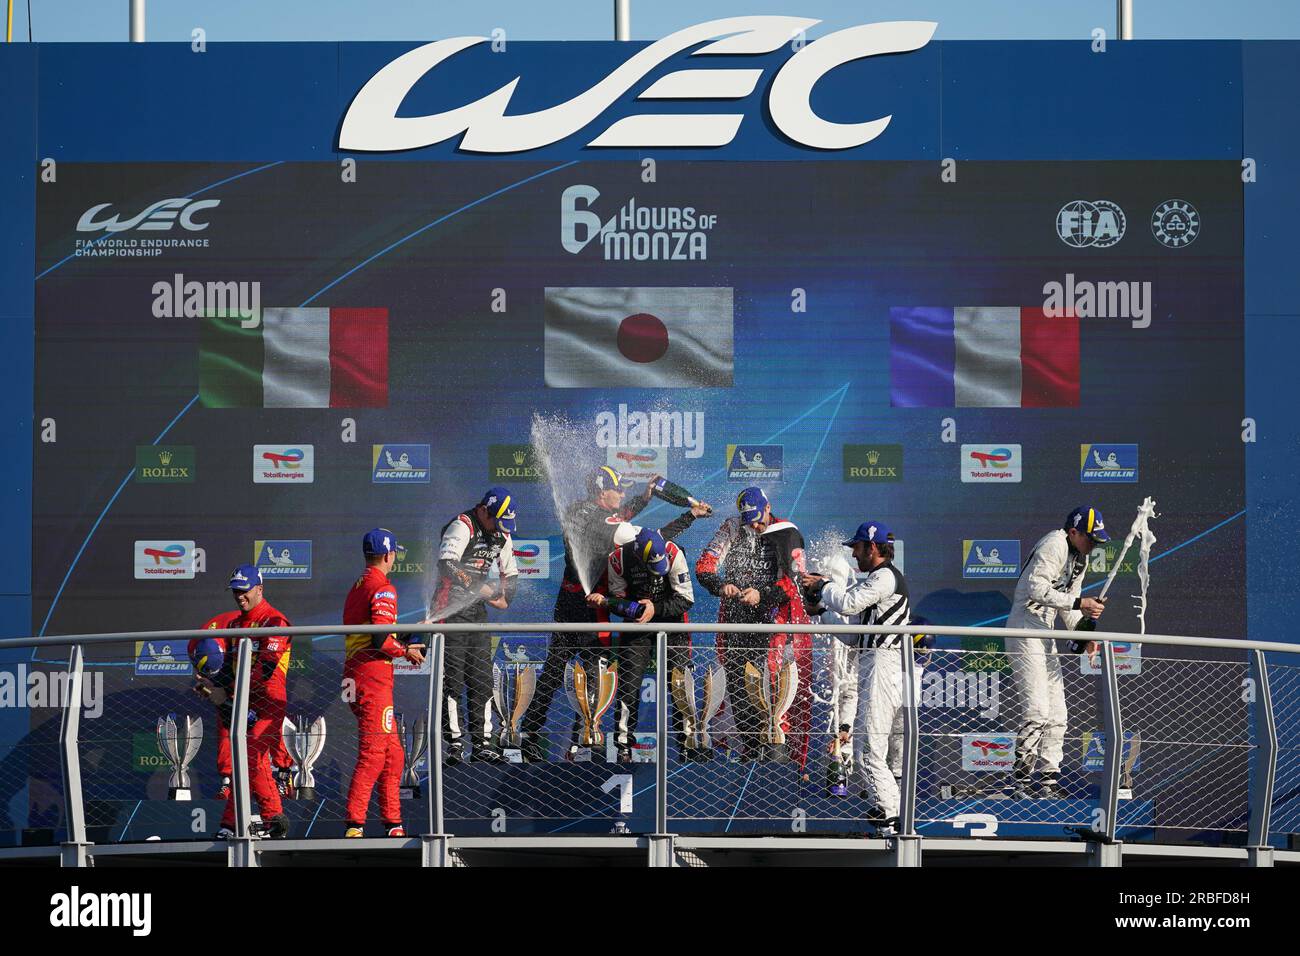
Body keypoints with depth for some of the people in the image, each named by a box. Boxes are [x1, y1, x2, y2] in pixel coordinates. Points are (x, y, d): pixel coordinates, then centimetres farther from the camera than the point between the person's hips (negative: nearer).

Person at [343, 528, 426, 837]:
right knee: (373, 754, -11)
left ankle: (393, 824, 19)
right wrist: (406, 651, -4)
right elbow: (380, 640, -20)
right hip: (373, 676, -10)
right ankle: (354, 825, -17)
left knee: (393, 754, 15)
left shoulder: (357, 588, 19)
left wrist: (402, 646, 17)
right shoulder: (383, 589, -10)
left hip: (355, 676, 10)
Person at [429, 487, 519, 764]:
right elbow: (446, 564, -30)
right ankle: (454, 740, -6)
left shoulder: (502, 533, 10)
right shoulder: (462, 526, -15)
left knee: (482, 677, 6)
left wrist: (505, 599, 8)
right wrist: (478, 586, -28)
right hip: (450, 606, -7)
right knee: (452, 675, -8)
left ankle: (482, 741, 10)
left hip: (477, 609, 7)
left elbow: (510, 572, 23)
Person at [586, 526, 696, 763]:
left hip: (671, 622, -1)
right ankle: (624, 745, 1)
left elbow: (686, 599, -16)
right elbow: (618, 598, -6)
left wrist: (656, 609, -25)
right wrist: (603, 600, -27)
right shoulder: (618, 558, -17)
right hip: (636, 623, 1)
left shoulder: (673, 555, -22)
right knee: (629, 682, -7)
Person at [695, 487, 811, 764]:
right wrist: (720, 586, -18)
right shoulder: (732, 529, 6)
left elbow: (794, 580, -8)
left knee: (769, 678, -17)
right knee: (736, 683, 5)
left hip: (773, 614, -4)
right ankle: (749, 748, 15)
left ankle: (778, 744, -13)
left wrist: (763, 595, -22)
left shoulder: (787, 534, -3)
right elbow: (704, 565, 2)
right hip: (735, 616, 4)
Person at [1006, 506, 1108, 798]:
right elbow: (1036, 588, -25)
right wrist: (1079, 604, -26)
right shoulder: (1054, 545, -14)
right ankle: (1020, 778, -10)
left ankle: (1049, 779, 13)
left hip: (1046, 634, 10)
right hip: (1025, 628, -10)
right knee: (1037, 709, -15)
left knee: (1057, 714, 8)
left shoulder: (1080, 558, 16)